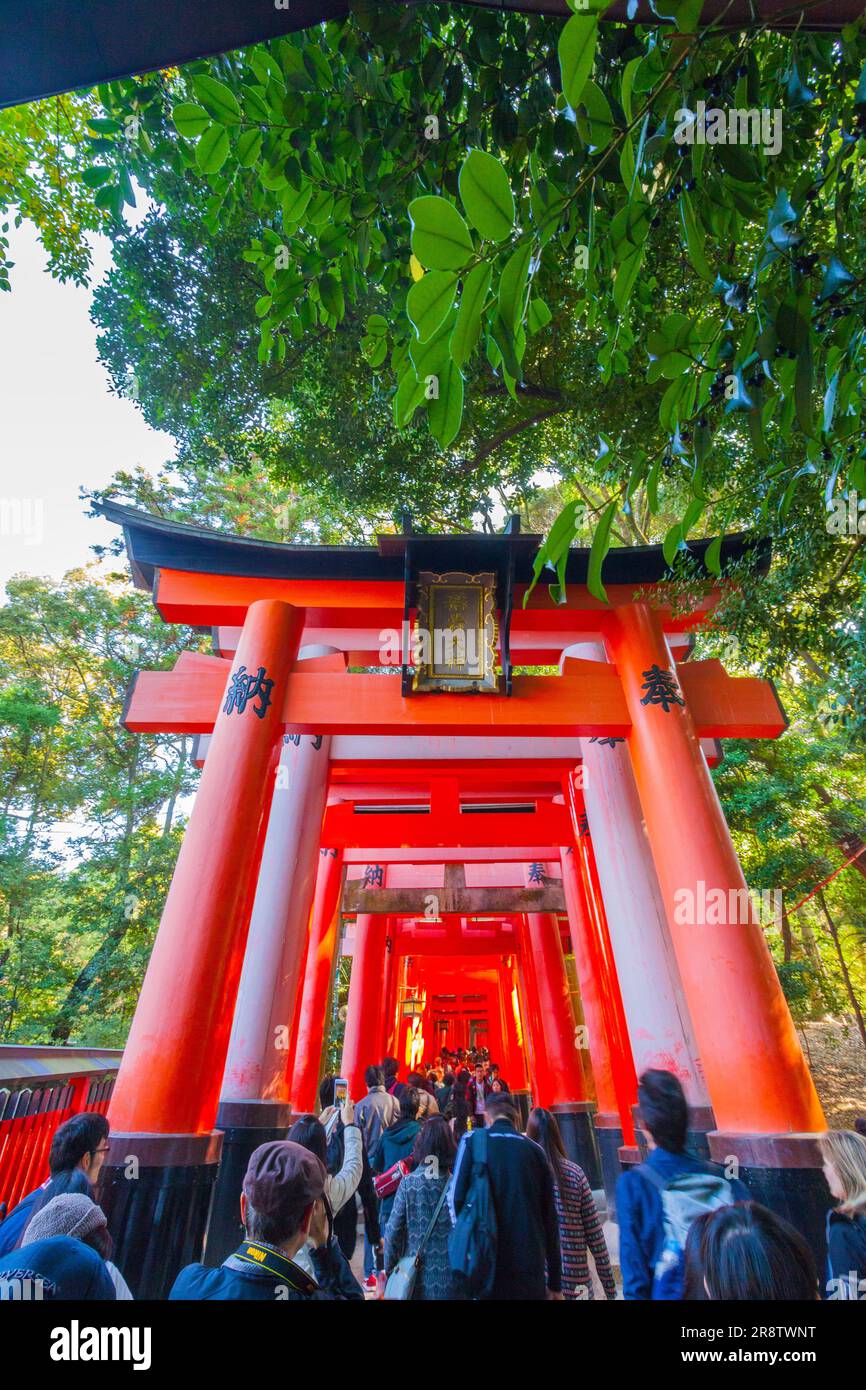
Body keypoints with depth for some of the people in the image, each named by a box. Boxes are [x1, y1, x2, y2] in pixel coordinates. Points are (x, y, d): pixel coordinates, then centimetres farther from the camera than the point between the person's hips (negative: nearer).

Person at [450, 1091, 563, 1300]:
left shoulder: (472, 1140, -2)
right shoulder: (535, 1149, 5)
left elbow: (456, 1197, -7)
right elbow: (550, 1218, 8)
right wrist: (555, 1282, 15)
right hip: (529, 1268, 2)